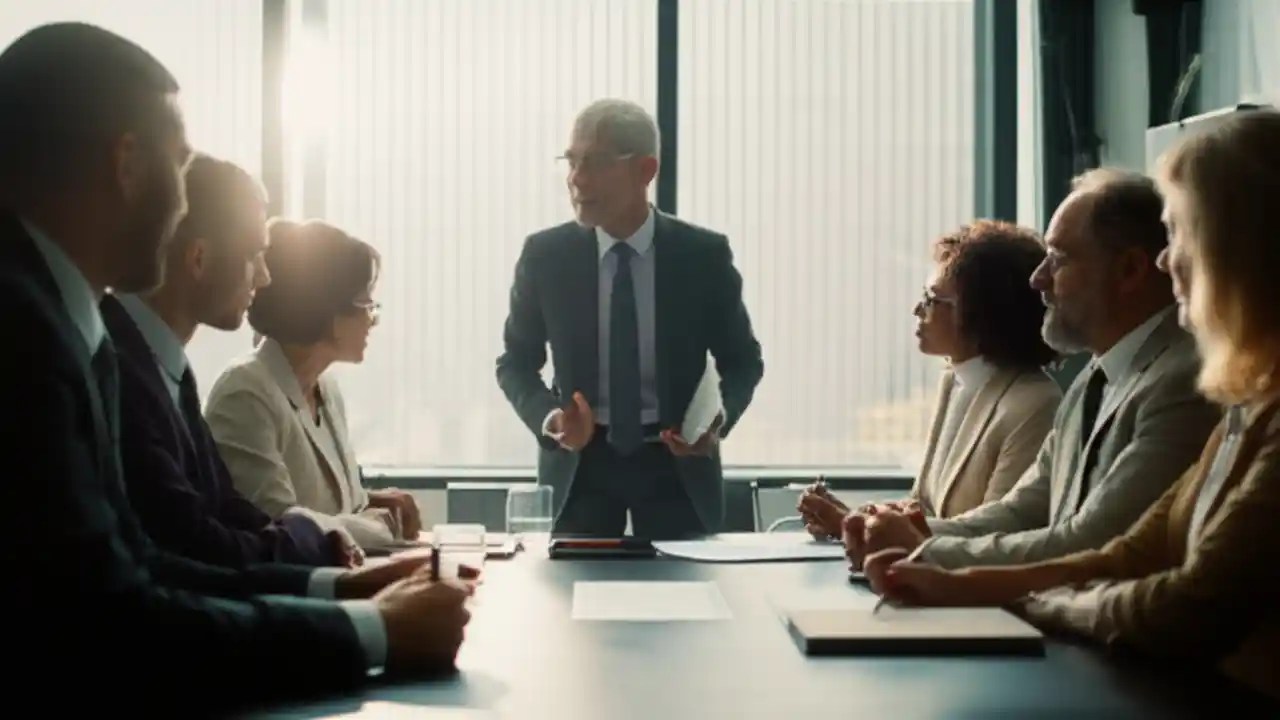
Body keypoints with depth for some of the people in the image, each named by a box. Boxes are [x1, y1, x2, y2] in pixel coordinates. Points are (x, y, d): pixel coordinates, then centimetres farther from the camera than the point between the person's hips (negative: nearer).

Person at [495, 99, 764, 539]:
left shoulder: (703, 254, -5)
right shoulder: (545, 255, -4)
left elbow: (743, 360, 5)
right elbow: (515, 362, 5)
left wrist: (720, 418, -16)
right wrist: (549, 417, -16)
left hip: (678, 462, 0)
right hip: (579, 463, 0)